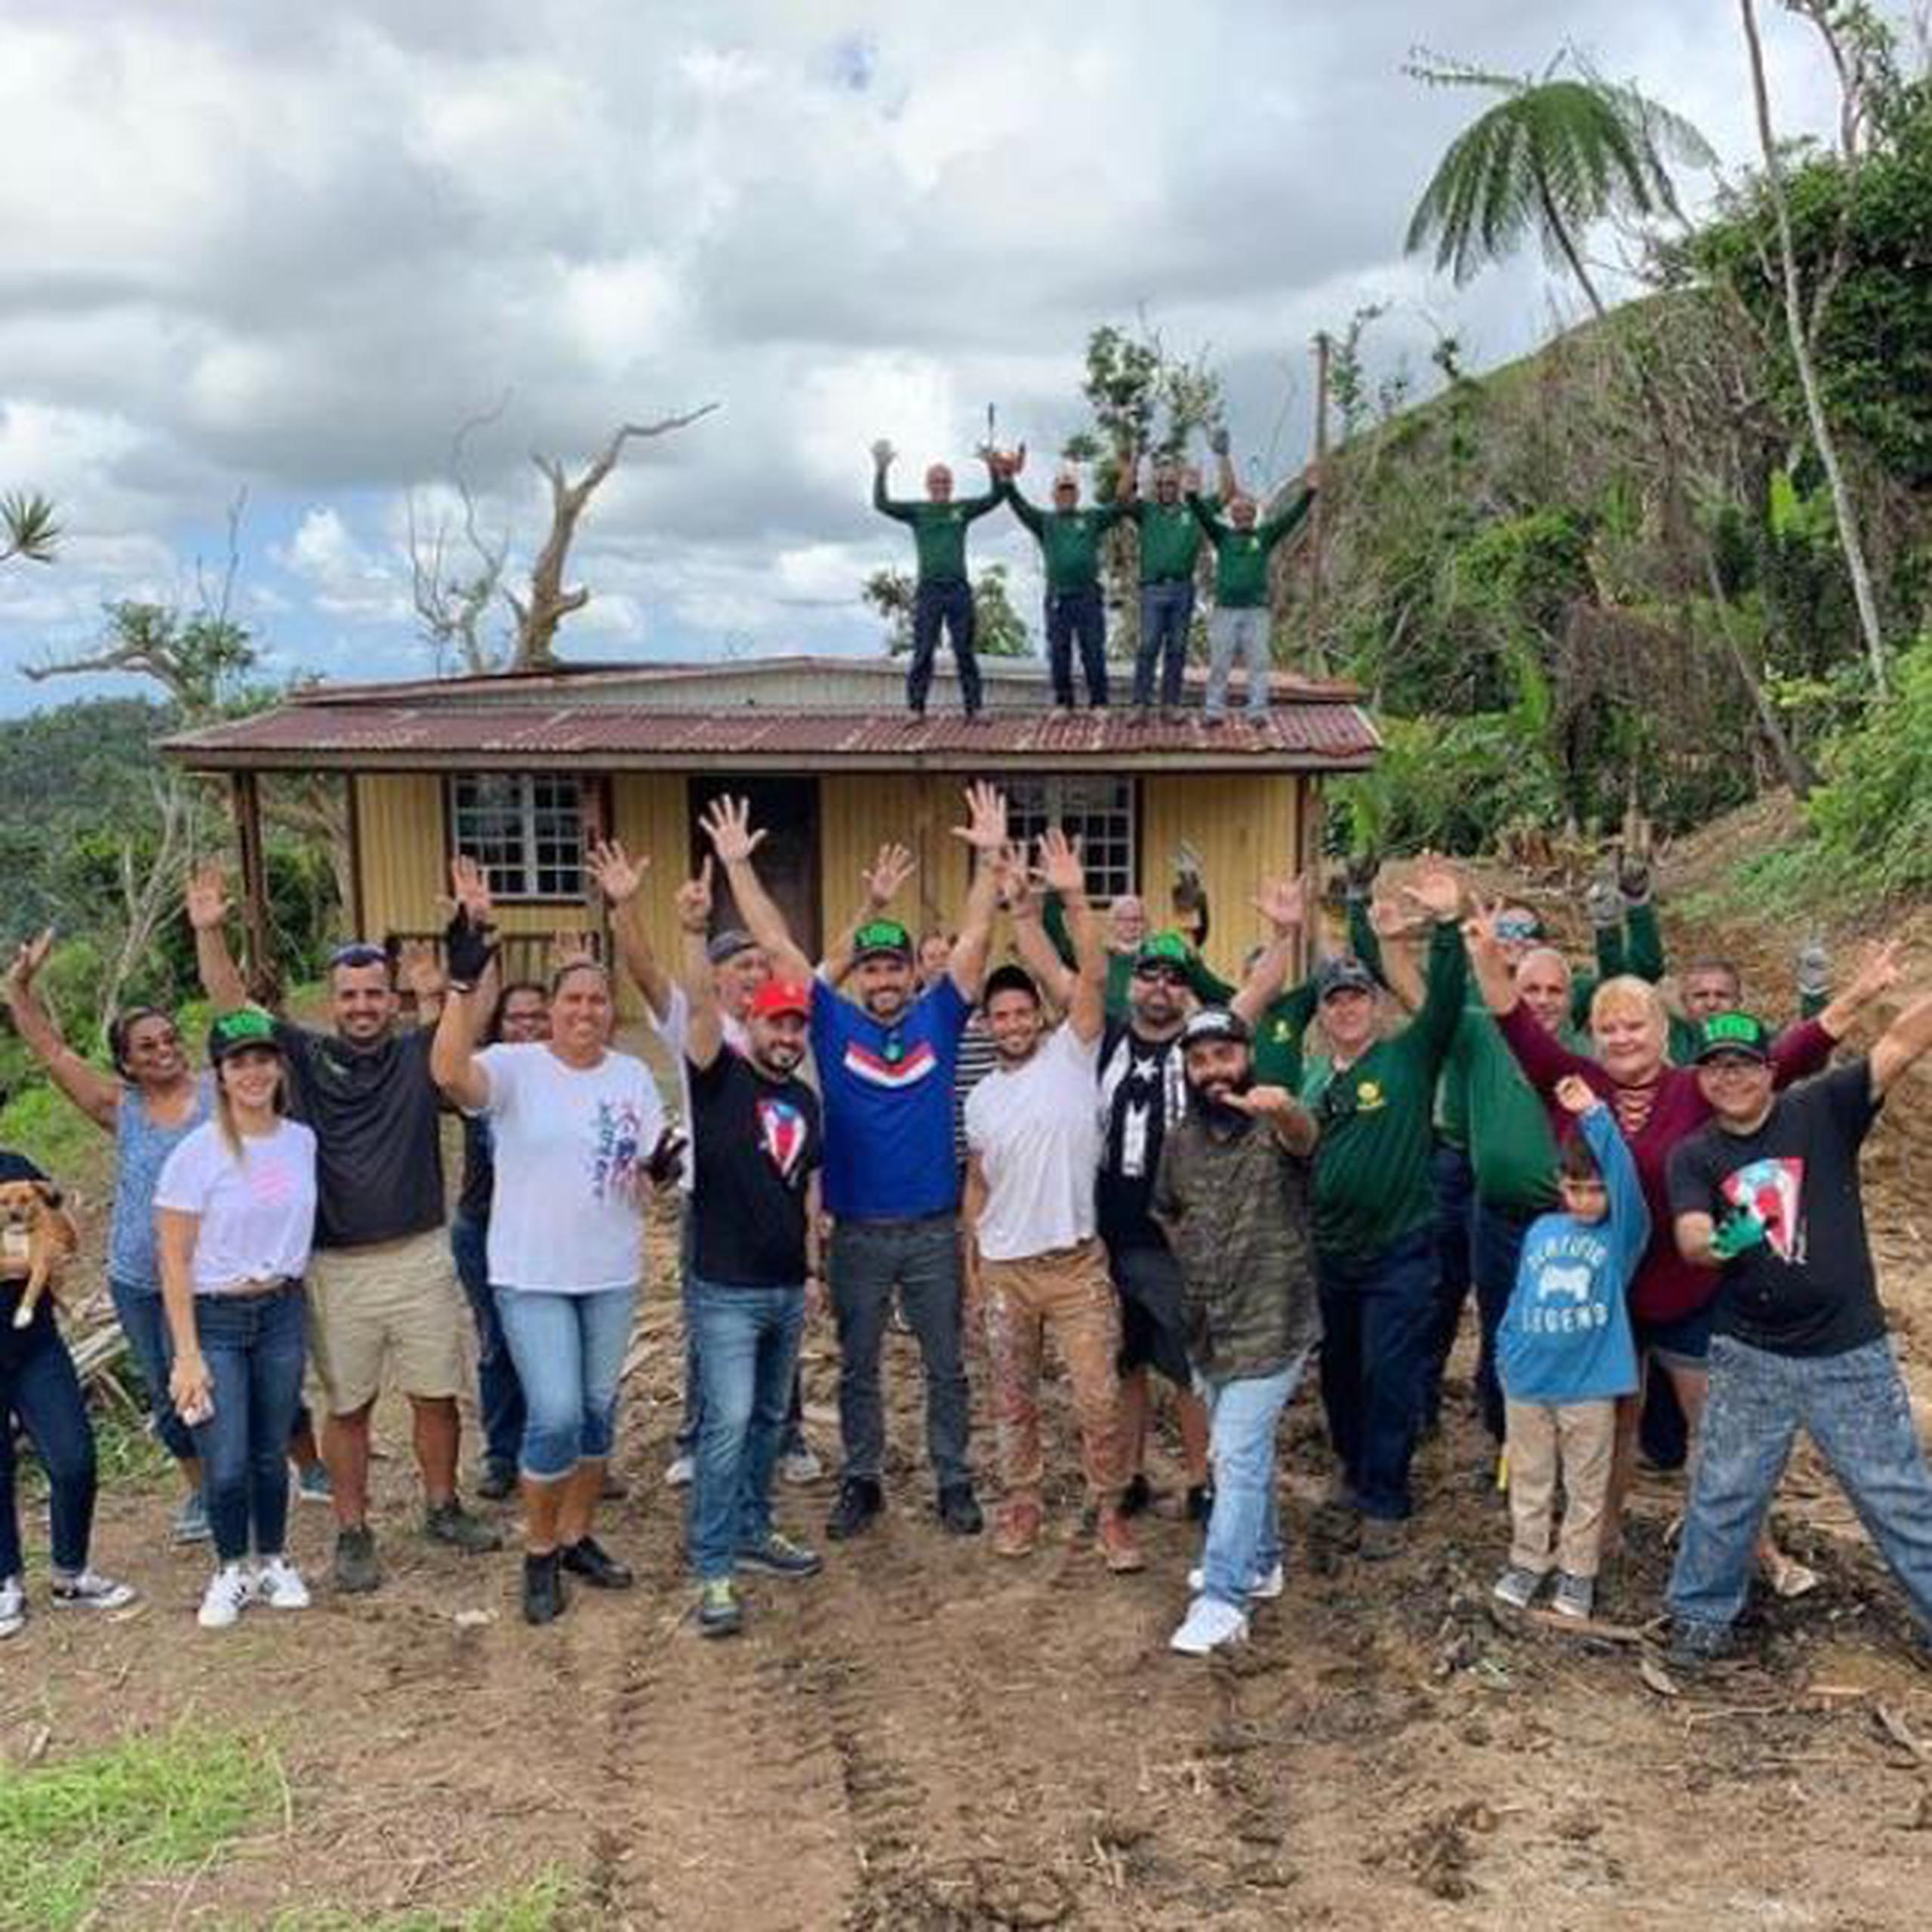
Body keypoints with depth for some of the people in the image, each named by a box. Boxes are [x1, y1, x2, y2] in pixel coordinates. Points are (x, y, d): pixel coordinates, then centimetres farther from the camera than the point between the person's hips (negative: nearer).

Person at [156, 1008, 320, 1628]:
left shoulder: (303, 1141, -2)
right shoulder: (197, 1154, -13)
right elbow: (174, 1262, -9)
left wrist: (304, 1325, 9)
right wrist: (187, 1354, -11)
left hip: (282, 1312, 3)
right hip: (213, 1319, -3)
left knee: (270, 1453, 11)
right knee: (226, 1465, -1)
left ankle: (272, 1561, 31)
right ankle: (231, 1571, 22)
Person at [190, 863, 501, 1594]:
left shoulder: (421, 1053, 1)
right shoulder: (305, 1056, 0)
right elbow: (232, 1004, -6)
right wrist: (209, 932, -20)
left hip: (420, 1257, 1)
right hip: (336, 1268, -1)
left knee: (437, 1394, 11)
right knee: (347, 1406, 10)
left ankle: (443, 1508, 30)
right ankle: (353, 1534, 24)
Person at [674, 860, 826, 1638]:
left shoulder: (805, 1099, 10)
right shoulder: (719, 1077, -7)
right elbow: (701, 1009, -25)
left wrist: (813, 1266, 16)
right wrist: (695, 932, -39)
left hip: (787, 1289, 7)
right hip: (726, 1291, -7)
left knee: (769, 1418, 17)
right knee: (728, 1423, -9)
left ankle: (752, 1532, 32)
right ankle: (712, 1573, -2)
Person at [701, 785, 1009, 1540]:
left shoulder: (939, 1017, -1)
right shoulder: (835, 1022, -1)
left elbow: (974, 938, -6)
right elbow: (778, 946, -4)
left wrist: (990, 858, -15)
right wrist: (738, 865, -9)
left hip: (934, 1228, 0)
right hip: (857, 1231, 0)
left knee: (946, 1365, 11)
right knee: (857, 1367, 13)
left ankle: (955, 1483, 25)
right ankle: (860, 1482, 28)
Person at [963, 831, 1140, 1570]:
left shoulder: (1071, 1057, -3)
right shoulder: (981, 1098, 7)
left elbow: (1094, 976, -17)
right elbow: (977, 1187, 14)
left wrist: (1074, 899, -26)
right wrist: (971, 1263, 11)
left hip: (1076, 1263, -3)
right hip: (1004, 1268, 4)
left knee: (1099, 1398, -1)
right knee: (1014, 1400, 14)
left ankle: (1109, 1510, 15)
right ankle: (1021, 1503, 30)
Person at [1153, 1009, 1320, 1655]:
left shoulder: (1275, 1128, -14)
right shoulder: (1179, 1139, 5)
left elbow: (1305, 1135, -40)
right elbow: (1165, 1211, 22)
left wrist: (1282, 1107, -62)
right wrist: (1196, 1257, 9)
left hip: (1270, 1326, -6)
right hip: (1208, 1326, 7)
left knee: (1239, 1454, -10)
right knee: (1241, 1450, 19)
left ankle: (1222, 1599, -6)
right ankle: (1260, 1562, 36)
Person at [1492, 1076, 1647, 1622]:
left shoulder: (1622, 1234, -8)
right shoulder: (1541, 1231, 4)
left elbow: (1627, 1178, -26)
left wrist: (1596, 1116, -34)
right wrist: (1506, 1355, 8)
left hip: (1590, 1388, -3)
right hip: (1526, 1384, 3)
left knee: (1586, 1489, 12)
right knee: (1530, 1482, 16)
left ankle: (1578, 1572, 27)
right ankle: (1527, 1561, 30)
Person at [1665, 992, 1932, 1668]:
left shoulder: (1821, 1111, -6)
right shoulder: (1693, 1157, -2)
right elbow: (1690, 1240, -17)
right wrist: (1720, 1242, -39)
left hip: (1851, 1355, -1)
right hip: (1749, 1358, 1)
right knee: (1723, 1494, 12)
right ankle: (1702, 1615, 29)